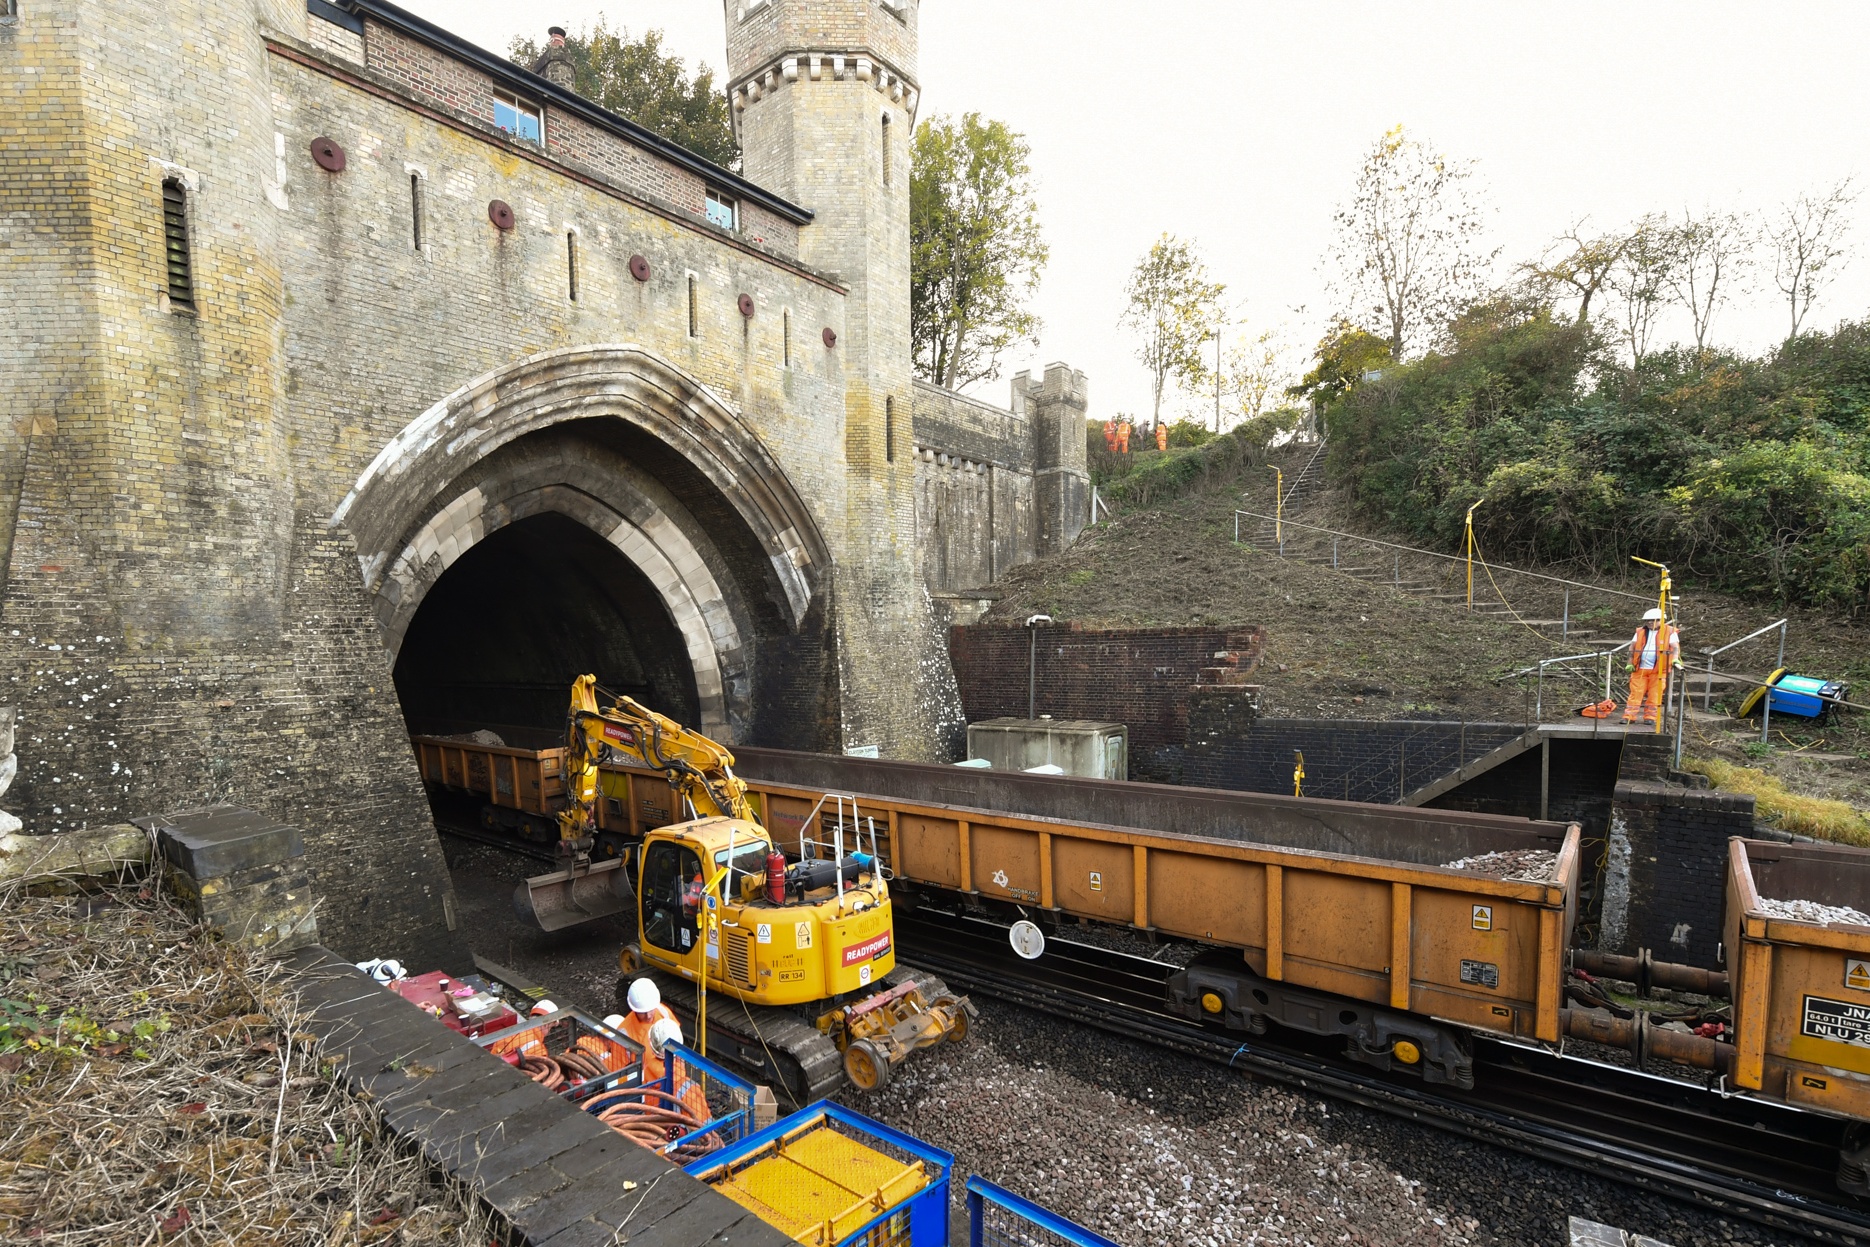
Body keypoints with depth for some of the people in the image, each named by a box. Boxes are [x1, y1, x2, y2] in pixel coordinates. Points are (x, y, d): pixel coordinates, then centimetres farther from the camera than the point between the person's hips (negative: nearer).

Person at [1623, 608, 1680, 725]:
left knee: (1654, 695, 1)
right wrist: (1630, 663, 4)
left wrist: (1675, 660, -24)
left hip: (1659, 670, -2)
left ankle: (1650, 717, 8)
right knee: (1636, 693, -1)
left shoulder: (1670, 632, 4)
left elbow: (1675, 647, -6)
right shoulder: (1640, 632, 12)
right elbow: (1632, 647, 12)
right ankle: (1629, 716, -2)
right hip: (1640, 668, 2)